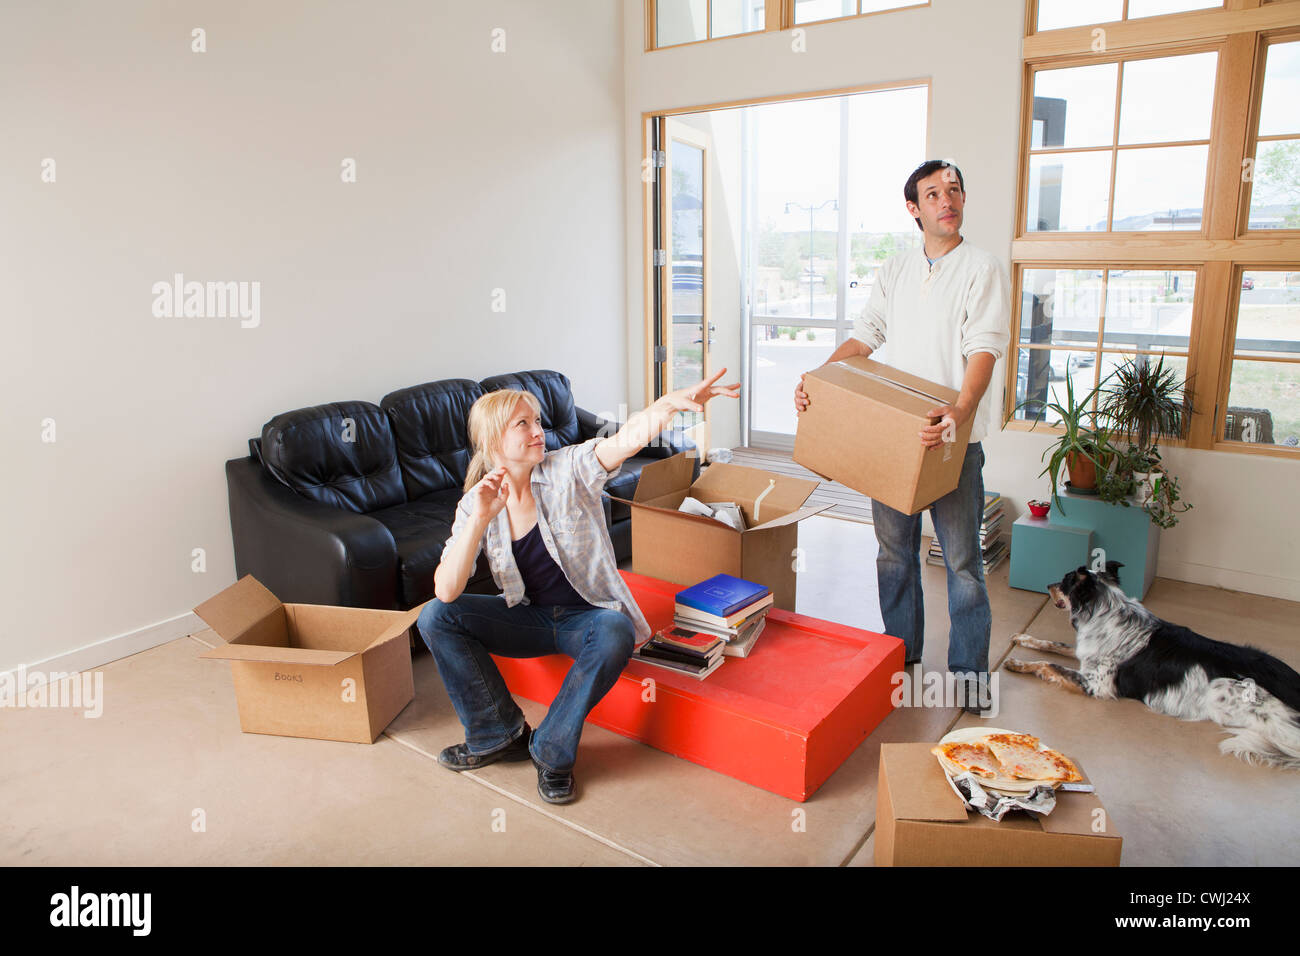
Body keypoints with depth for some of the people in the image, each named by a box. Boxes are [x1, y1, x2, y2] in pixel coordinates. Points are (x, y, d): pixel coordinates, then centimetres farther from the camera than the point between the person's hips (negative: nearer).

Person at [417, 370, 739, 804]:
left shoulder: (568, 469, -12)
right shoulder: (475, 504, -6)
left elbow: (627, 439, -32)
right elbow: (446, 591, -17)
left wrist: (672, 401, -52)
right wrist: (481, 519, -30)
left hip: (587, 615, -3)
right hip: (527, 617, 3)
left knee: (615, 634, -37)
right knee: (434, 617, -15)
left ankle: (552, 751, -14)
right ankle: (501, 734, -2)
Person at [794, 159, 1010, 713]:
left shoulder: (982, 269, -3)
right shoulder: (894, 271, 13)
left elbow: (985, 347, -15)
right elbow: (865, 336, 11)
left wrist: (963, 409, -33)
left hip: (954, 438, -4)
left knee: (961, 558, 1)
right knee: (894, 550, 13)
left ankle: (969, 669, 15)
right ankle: (901, 652, 29)